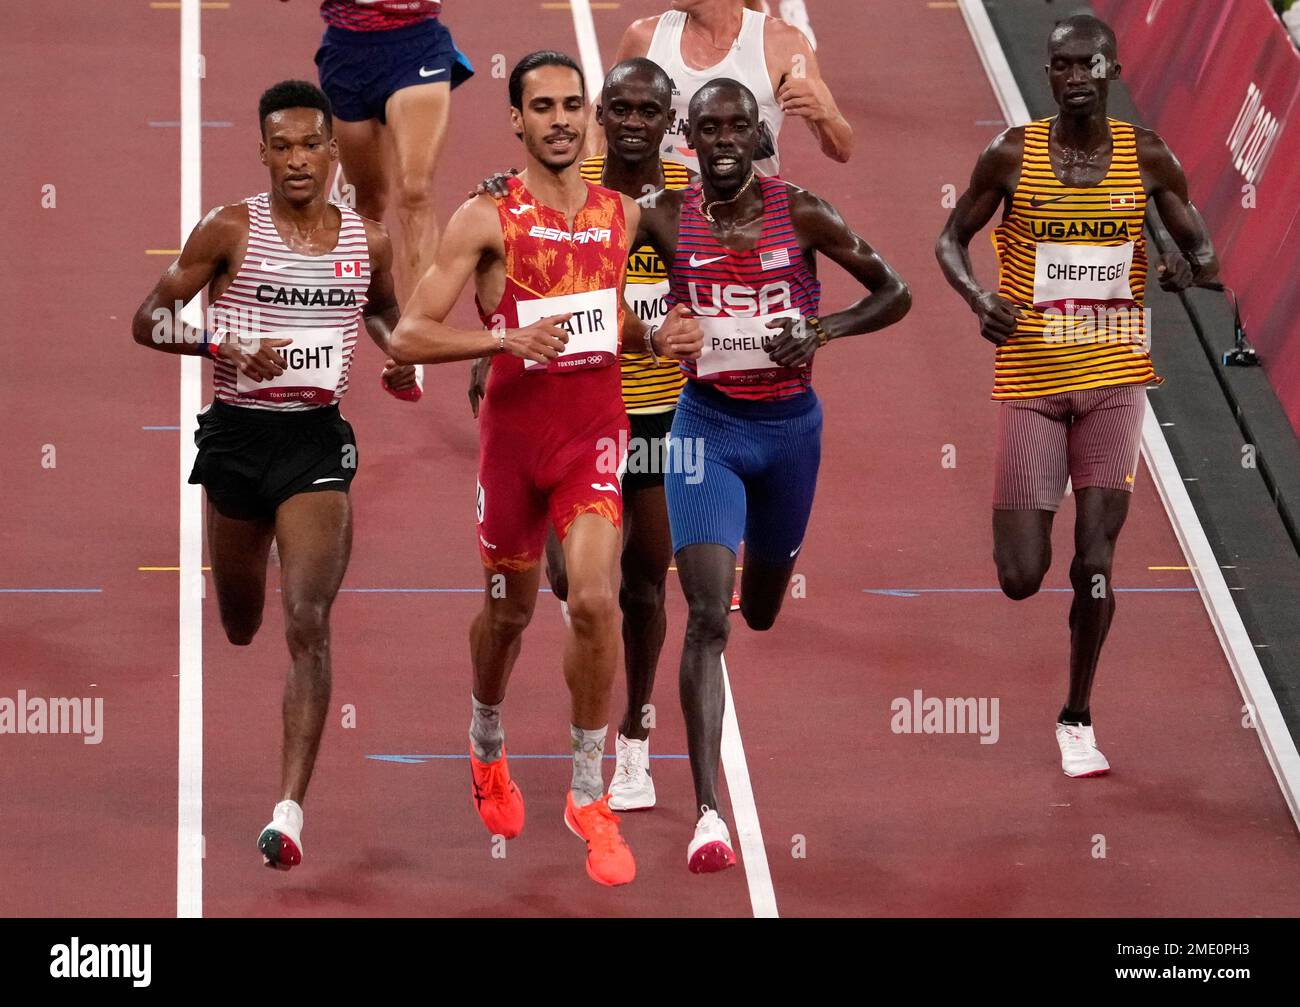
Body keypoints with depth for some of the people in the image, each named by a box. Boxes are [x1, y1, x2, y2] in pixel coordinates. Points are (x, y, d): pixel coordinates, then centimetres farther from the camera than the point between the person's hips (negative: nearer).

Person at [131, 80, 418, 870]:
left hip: (316, 439, 0)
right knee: (238, 627, 17)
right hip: (238, 434, 0)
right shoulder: (231, 231, -6)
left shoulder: (368, 242, 2)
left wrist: (399, 353, 3)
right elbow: (149, 320, -4)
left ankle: (291, 811, -18)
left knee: (307, 625, -15)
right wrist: (226, 345, -21)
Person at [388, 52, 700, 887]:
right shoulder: (487, 220, -6)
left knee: (595, 599, -18)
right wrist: (505, 340, -24)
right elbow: (409, 337, -11)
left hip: (595, 431, 1)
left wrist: (670, 339, 2)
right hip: (513, 432, -1)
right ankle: (487, 747, 47)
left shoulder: (625, 215, 6)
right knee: (509, 610, 15)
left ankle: (590, 795, -6)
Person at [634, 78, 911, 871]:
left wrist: (823, 330, -17)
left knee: (761, 611, 21)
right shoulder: (666, 219, -4)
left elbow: (896, 293, -2)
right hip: (708, 425, -2)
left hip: (790, 425, 2)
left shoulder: (801, 213, -6)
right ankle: (708, 812, -22)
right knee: (707, 617, -17)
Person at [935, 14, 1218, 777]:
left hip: (1114, 379, 1)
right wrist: (980, 300, -14)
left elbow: (1204, 252, 7)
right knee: (1022, 578, -4)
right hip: (1031, 383, -1)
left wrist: (1190, 269, -18)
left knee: (1094, 563, -5)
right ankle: (1013, 524, 35)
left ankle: (1078, 719, 13)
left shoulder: (1147, 158, -1)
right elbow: (952, 240, 6)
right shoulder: (1012, 156, -4)